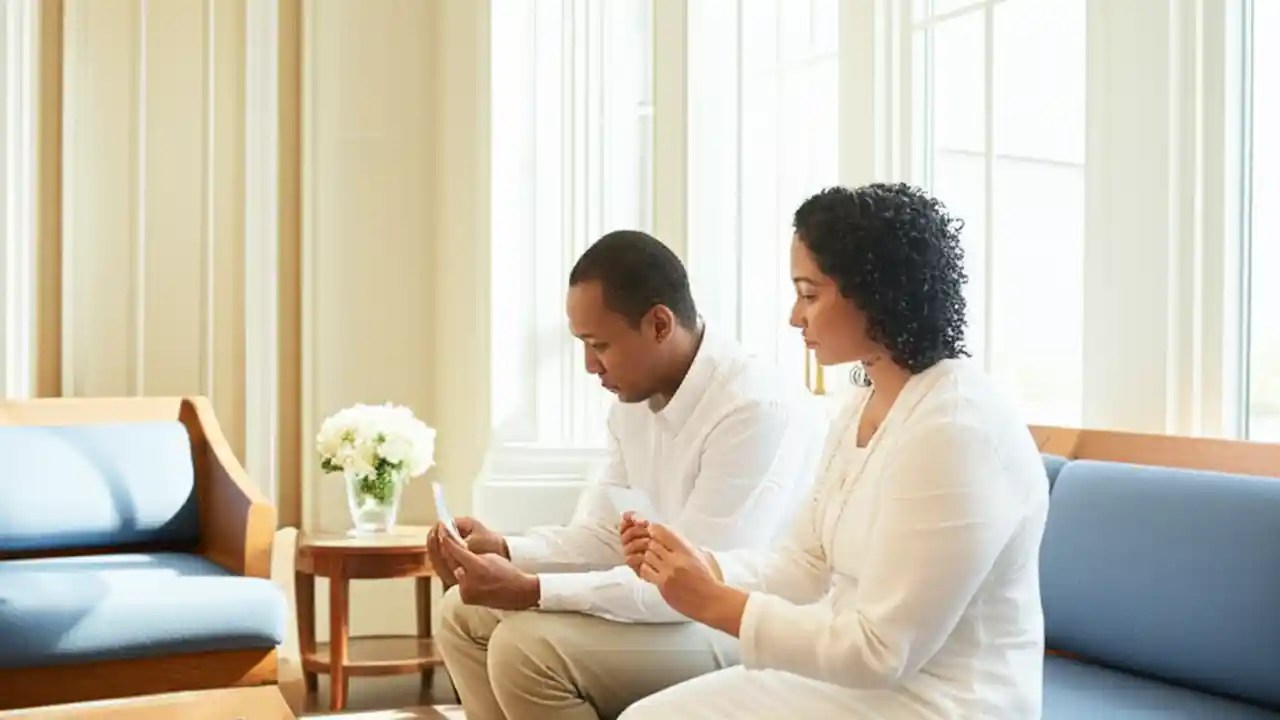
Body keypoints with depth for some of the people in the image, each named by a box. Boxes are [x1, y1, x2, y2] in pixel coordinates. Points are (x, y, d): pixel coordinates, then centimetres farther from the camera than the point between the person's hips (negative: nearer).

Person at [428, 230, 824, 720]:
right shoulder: (634, 399, 3)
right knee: (464, 614, 7)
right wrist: (504, 550, -10)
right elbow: (606, 534, 9)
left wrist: (532, 590, -30)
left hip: (743, 632, -9)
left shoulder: (757, 410, -26)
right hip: (665, 602, 9)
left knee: (526, 647, -25)